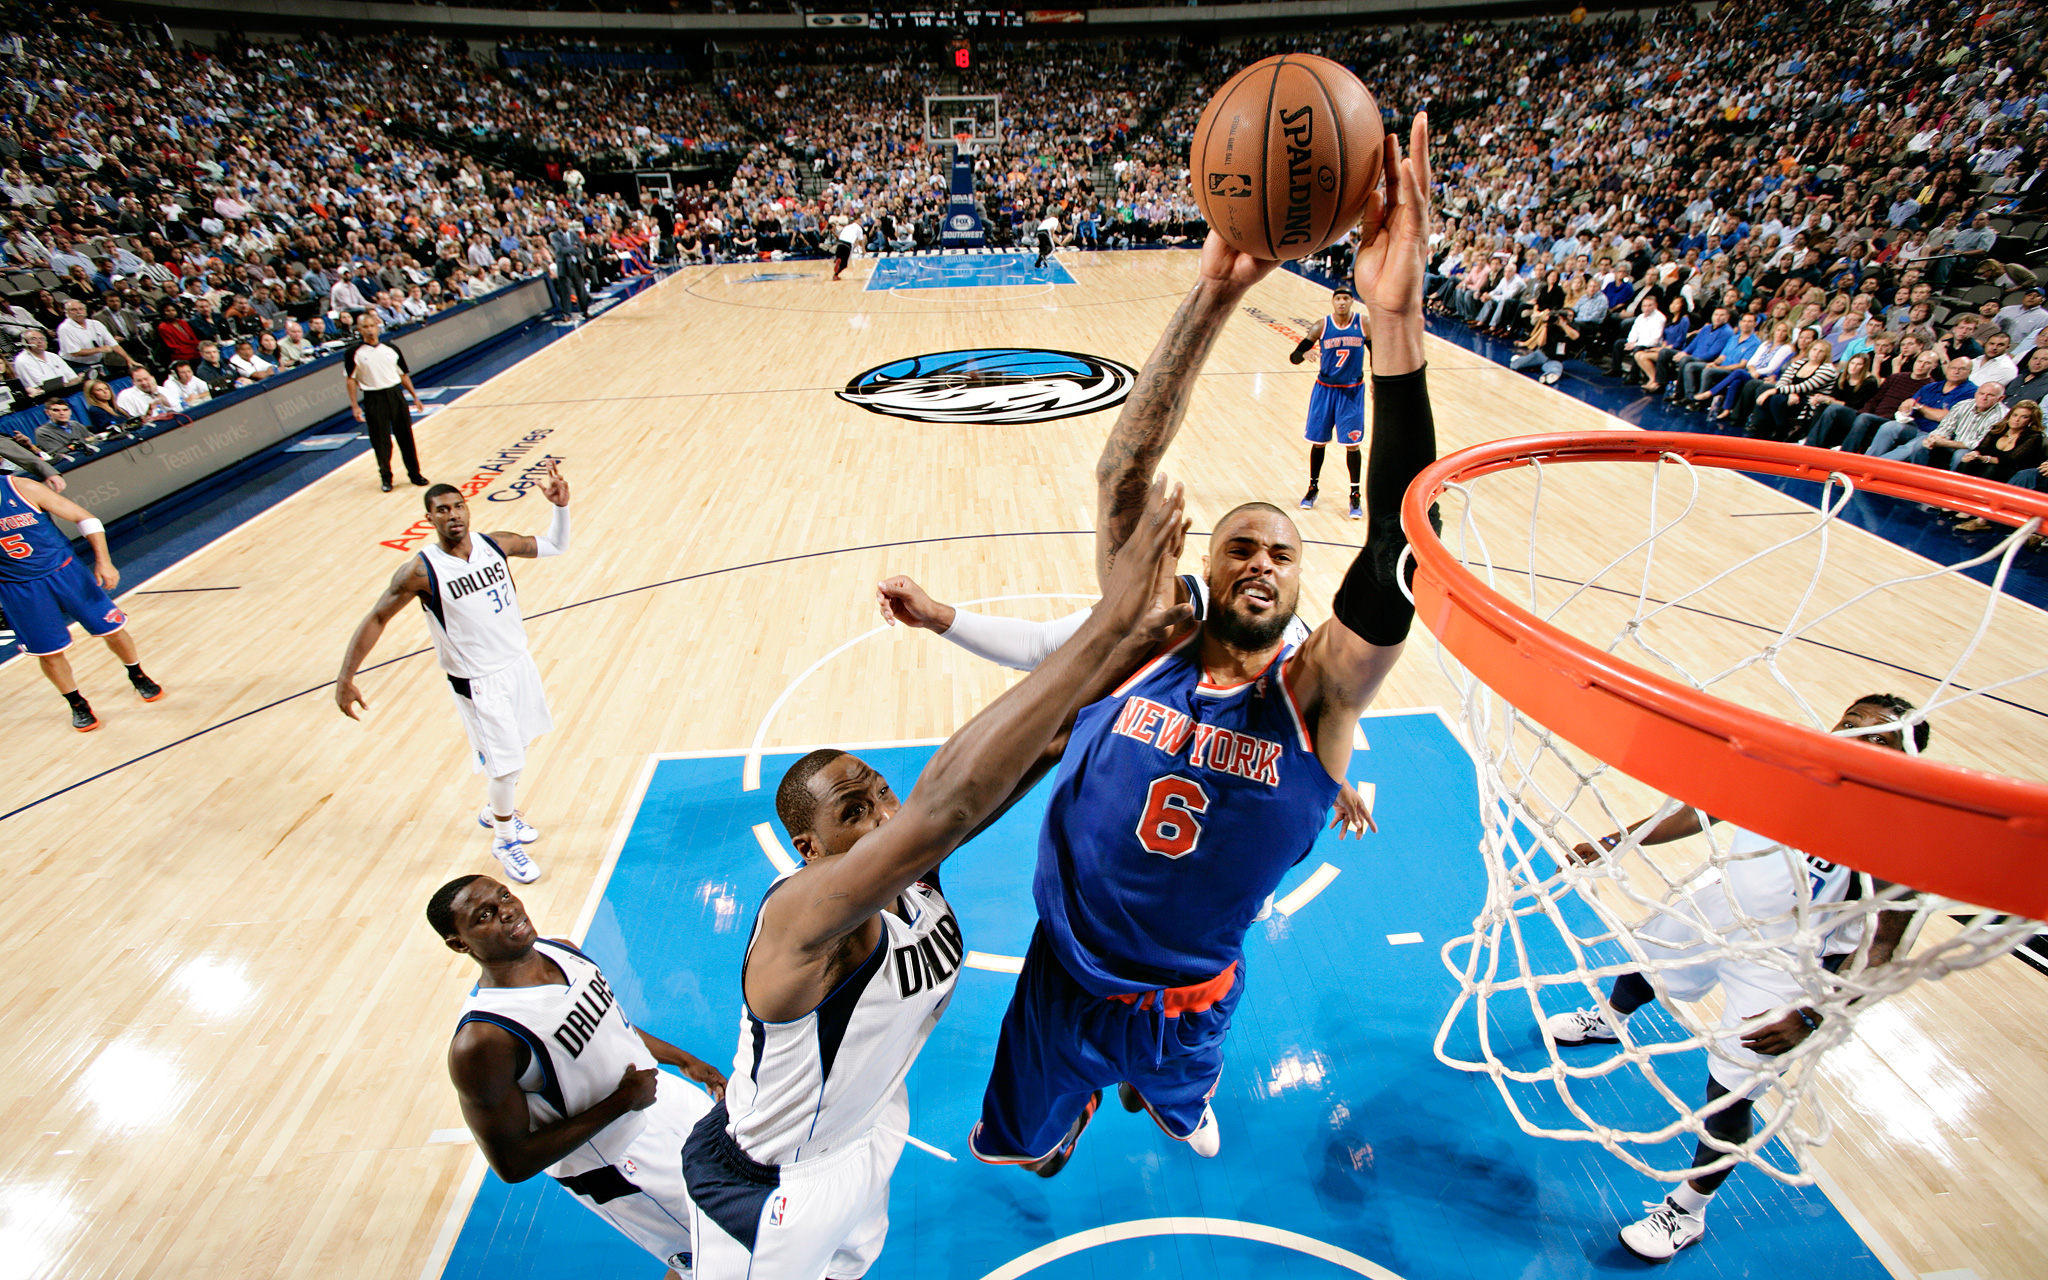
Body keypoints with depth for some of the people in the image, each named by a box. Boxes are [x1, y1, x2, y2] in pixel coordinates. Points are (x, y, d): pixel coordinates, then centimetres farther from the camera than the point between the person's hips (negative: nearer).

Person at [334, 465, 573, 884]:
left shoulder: (496, 544, -4)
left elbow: (554, 545, 9)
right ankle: (504, 840, 22)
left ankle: (497, 812, 48)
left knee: (517, 746, 21)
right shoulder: (421, 570, -17)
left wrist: (560, 505, -8)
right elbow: (376, 618, -11)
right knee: (507, 764, -3)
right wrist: (345, 678, -15)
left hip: (519, 662, 6)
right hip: (478, 681, -5)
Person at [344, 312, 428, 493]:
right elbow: (351, 380, -1)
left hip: (395, 395, 2)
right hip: (373, 399, -2)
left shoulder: (391, 349, 6)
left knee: (406, 437, 6)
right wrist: (355, 406, -7)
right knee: (381, 442, 2)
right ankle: (385, 477, 16)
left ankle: (414, 473, 19)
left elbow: (403, 375, 13)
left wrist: (415, 397, 10)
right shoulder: (353, 353, -3)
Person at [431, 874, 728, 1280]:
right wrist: (621, 1103, -25)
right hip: (619, 1167, -7)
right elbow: (513, 1163, -24)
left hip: (665, 1095, 7)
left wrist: (683, 1059, 9)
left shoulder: (562, 950, -9)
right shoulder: (480, 1042, -31)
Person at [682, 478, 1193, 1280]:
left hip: (871, 1133, 7)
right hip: (769, 1188, -7)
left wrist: (1131, 640, -45)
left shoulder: (915, 873, -20)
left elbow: (1028, 757, -30)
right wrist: (1104, 624, -62)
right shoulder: (800, 912, -40)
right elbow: (944, 805, -57)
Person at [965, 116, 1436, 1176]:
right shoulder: (1147, 641, -20)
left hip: (1189, 999, 1)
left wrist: (1396, 321, -46)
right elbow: (1122, 474, -30)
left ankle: (1167, 1098, 70)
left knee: (1181, 1096, 33)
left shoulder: (1314, 699, -20)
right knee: (1018, 1142, 24)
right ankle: (1078, 1105, 60)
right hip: (1066, 981, 0)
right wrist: (1214, 292, -40)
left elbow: (1395, 550, -36)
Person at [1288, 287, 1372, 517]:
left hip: (1352, 391, 0)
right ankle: (1313, 487, 27)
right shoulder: (1321, 326, -9)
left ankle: (1355, 495, 8)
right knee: (1318, 442, 7)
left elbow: (1375, 352, 7)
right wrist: (1304, 354, -35)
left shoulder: (1363, 324, -6)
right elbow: (1293, 357, -12)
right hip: (1325, 389, 0)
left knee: (1352, 444, -2)